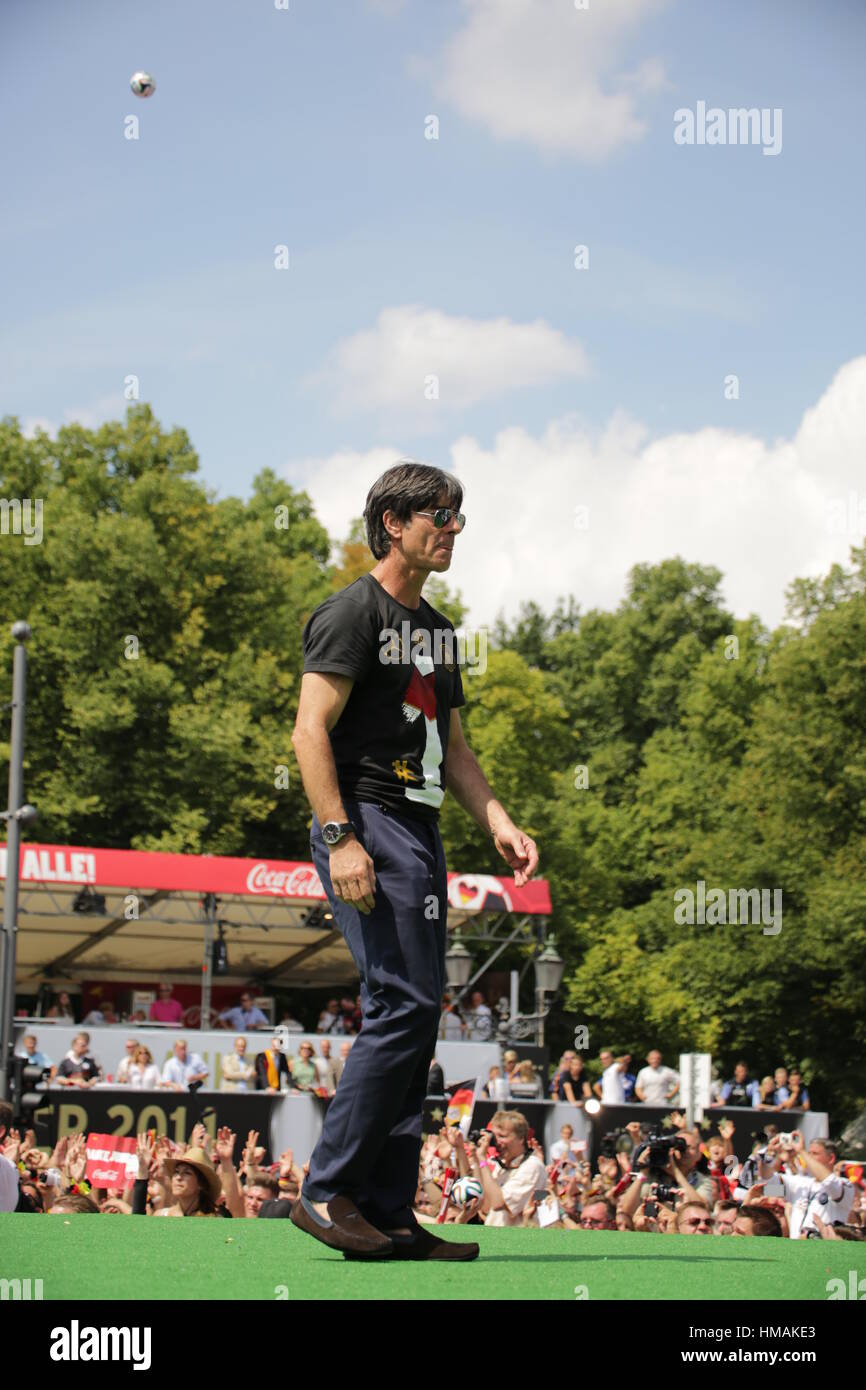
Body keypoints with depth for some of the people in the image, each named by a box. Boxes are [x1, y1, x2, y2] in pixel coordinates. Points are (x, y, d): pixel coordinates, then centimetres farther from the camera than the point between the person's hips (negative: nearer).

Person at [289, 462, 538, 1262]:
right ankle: (327, 1192, -9)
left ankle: (387, 1215, 9)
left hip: (421, 831, 9)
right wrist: (340, 839, -21)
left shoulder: (436, 628, 23)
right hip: (368, 823, -9)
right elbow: (310, 732, -12)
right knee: (404, 1003, -16)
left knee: (413, 1016, 6)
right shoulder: (354, 612, -4)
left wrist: (499, 824, 12)